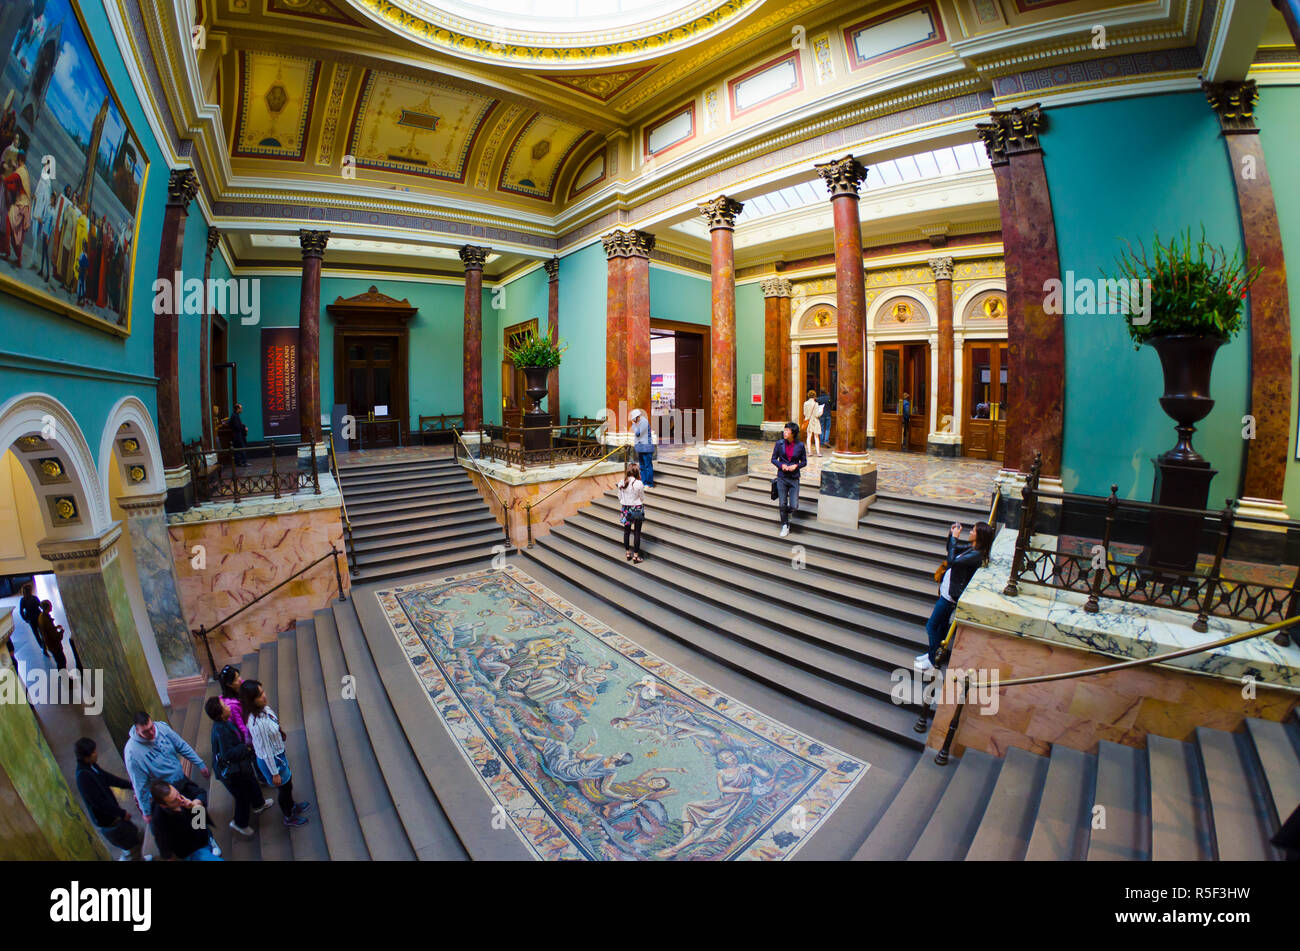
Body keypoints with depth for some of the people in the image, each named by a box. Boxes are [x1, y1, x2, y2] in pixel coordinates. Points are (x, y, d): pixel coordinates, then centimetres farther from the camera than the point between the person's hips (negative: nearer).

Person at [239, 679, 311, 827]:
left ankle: (292, 806, 57)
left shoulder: (264, 708, -13)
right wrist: (275, 774, -16)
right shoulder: (257, 723, -37)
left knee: (288, 783, 30)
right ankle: (289, 818, 46)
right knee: (284, 788, 19)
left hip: (279, 754, 7)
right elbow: (266, 751, -26)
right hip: (271, 761, -7)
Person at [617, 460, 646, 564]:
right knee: (637, 533, 5)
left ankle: (628, 553, 25)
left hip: (625, 509, 4)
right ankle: (635, 556, 10)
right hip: (637, 509, -4)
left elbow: (620, 498, 3)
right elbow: (642, 498, -8)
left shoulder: (621, 483, -6)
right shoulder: (639, 483, -18)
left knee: (626, 531, 15)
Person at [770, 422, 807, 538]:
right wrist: (781, 465, -12)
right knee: (783, 504, 2)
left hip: (794, 478, 0)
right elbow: (773, 459, 5)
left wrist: (796, 465, -12)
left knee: (794, 507, -5)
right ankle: (785, 526, 22)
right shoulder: (779, 443, -2)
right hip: (782, 477, 0)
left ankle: (786, 512, 30)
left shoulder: (800, 445, -2)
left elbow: (804, 462, 7)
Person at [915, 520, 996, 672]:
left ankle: (931, 660, 10)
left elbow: (952, 561, -35)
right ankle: (934, 652, 35)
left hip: (950, 595, -9)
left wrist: (954, 538, -27)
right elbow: (951, 549, 19)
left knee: (931, 625, -1)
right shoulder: (970, 547, 4)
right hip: (946, 591, 9)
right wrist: (952, 533, 2)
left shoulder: (976, 554, -25)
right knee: (941, 624, 21)